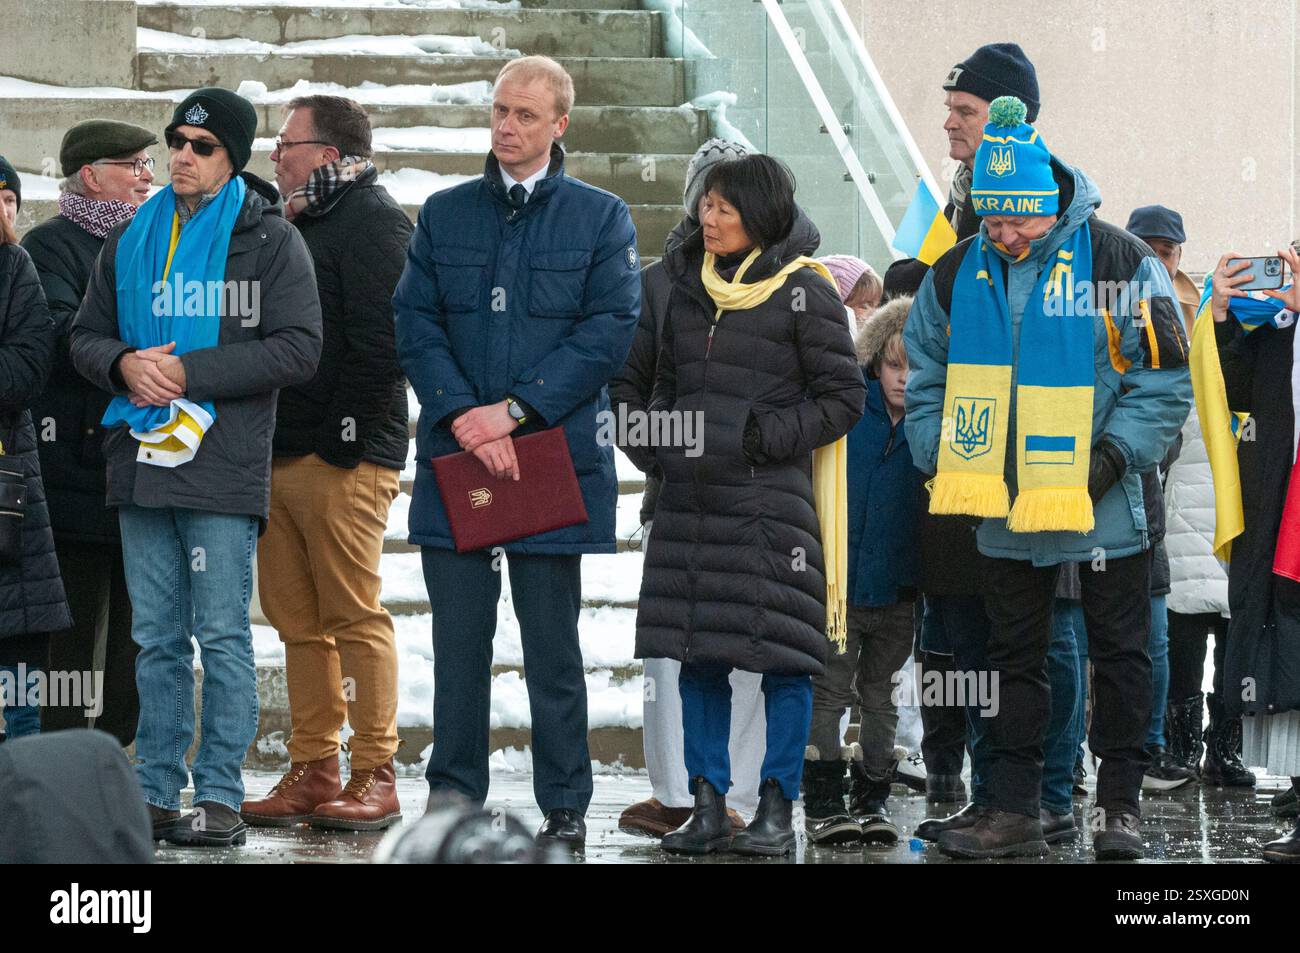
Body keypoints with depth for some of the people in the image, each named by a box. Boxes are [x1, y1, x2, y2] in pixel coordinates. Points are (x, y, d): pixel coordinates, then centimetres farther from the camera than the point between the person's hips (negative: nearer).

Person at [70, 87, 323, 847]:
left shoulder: (271, 240, 0)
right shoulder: (133, 240, 15)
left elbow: (298, 350, -9)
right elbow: (87, 334, 17)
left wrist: (190, 374, -14)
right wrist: (125, 363, -7)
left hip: (224, 469, -5)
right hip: (142, 464, 5)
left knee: (223, 637, -3)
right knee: (158, 640, 9)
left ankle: (220, 798, 1)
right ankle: (156, 793, 13)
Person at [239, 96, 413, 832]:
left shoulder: (372, 219, -7)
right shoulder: (301, 224, 22)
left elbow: (378, 337, -16)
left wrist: (347, 434, -19)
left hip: (344, 458, -9)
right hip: (283, 453, 9)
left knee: (353, 617, -7)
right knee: (298, 621, 8)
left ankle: (376, 780, -4)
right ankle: (313, 775, 13)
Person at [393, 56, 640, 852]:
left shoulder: (600, 219, 4)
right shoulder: (445, 215, 12)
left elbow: (611, 331, -5)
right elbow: (414, 323, 4)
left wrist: (515, 409, -13)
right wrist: (462, 413, -12)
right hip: (455, 457, 2)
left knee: (553, 646, 2)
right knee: (459, 640, 4)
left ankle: (565, 810, 9)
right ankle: (453, 799, 11)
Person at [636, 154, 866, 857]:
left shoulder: (804, 292, -4)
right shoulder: (688, 285, 14)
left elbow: (844, 397, -3)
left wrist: (767, 436, -12)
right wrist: (662, 435, 6)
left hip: (770, 497, -6)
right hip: (691, 496, 6)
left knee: (781, 654, -4)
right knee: (696, 654, 5)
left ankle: (777, 809, 3)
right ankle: (707, 806, 11)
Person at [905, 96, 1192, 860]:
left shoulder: (1119, 262, -9)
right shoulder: (957, 275, 3)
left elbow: (1164, 380, -7)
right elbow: (928, 380, 15)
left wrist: (1113, 455, -16)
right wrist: (940, 455, 1)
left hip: (1102, 509, -4)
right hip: (1004, 510, 4)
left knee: (1120, 655, 4)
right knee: (1016, 659, 9)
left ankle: (1120, 805, 14)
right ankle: (1013, 812, 15)